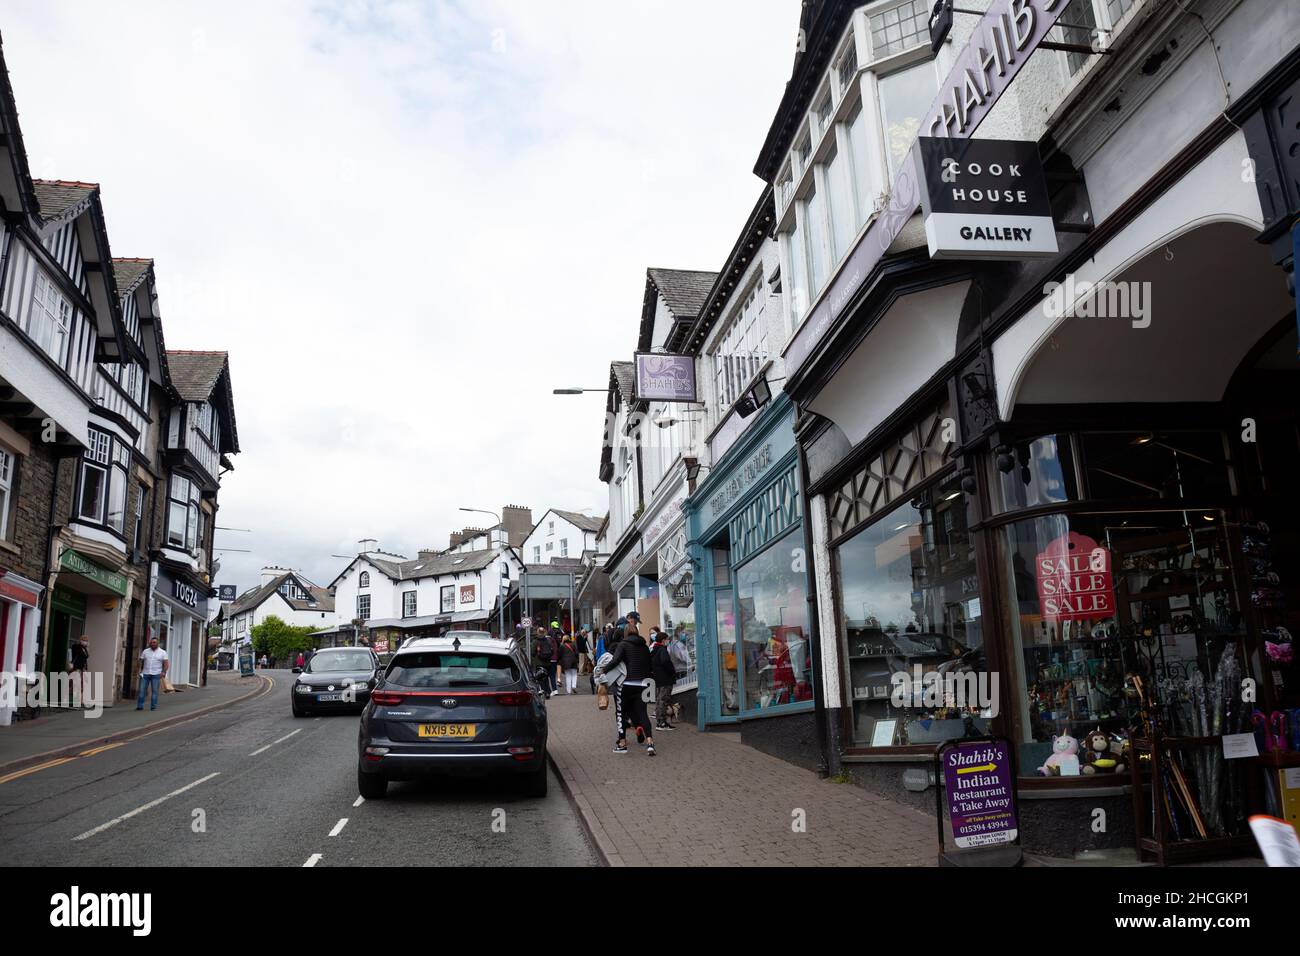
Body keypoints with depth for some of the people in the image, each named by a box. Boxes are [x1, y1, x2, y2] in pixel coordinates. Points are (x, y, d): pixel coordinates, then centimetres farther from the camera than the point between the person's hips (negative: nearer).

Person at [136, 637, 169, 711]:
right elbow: (141, 661, 11)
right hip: (145, 674, 2)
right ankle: (140, 706, 3)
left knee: (155, 691, -4)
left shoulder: (162, 652, 4)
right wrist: (140, 670, -3)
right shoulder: (145, 651, 11)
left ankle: (153, 706, 0)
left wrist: (164, 672, -14)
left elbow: (166, 663, -1)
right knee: (141, 690, -2)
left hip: (156, 674, -2)